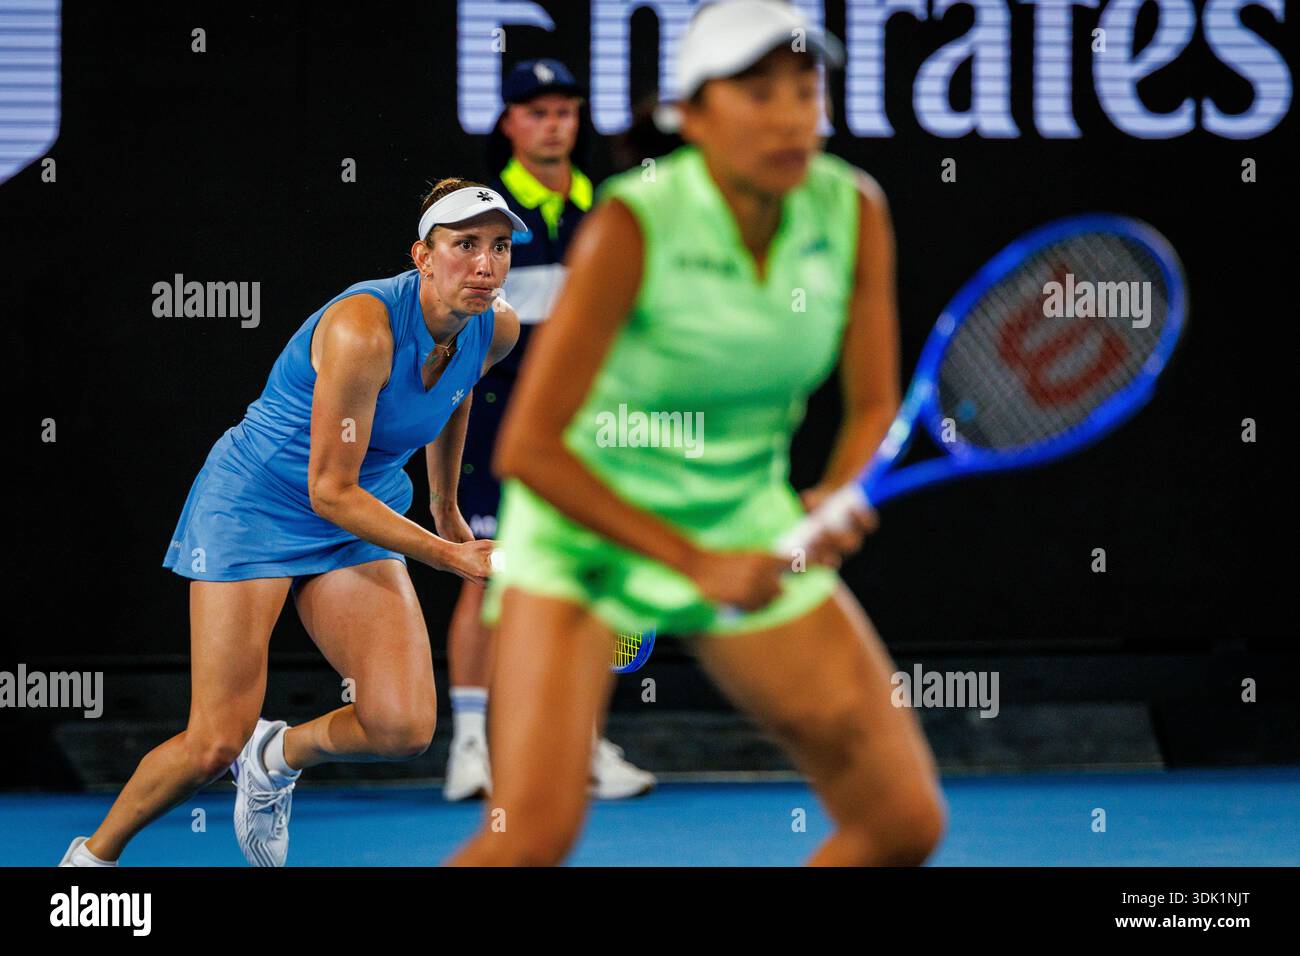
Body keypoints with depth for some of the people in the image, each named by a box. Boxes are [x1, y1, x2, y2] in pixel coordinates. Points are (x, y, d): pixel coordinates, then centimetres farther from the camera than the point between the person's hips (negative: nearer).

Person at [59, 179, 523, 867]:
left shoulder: (496, 330, -8)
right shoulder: (362, 327, -29)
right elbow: (330, 492, -25)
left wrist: (447, 508, 30)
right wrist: (451, 558, -25)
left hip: (359, 526, 6)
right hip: (255, 503, -6)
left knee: (403, 728, -17)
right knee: (215, 746, -10)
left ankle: (277, 757, 15)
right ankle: (93, 854, 17)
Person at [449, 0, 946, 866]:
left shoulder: (854, 212, -10)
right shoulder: (633, 226, -24)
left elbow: (873, 404, 2)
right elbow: (529, 448, -23)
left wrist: (835, 503, -19)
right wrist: (694, 562, -26)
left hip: (750, 534, 5)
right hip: (585, 531, -5)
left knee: (907, 823, -2)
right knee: (533, 833, -22)